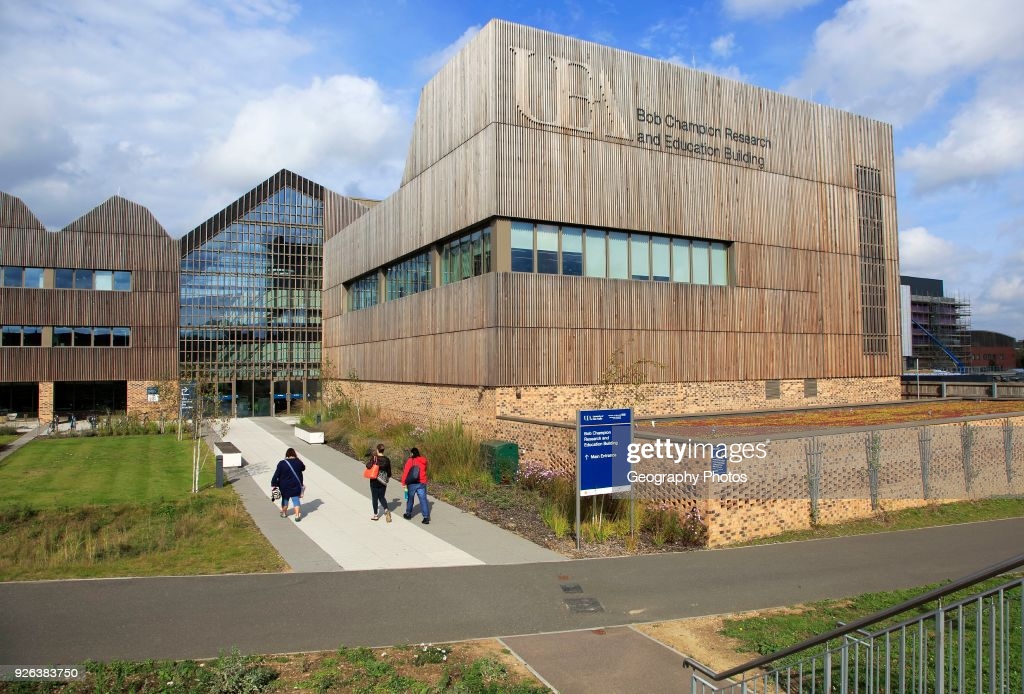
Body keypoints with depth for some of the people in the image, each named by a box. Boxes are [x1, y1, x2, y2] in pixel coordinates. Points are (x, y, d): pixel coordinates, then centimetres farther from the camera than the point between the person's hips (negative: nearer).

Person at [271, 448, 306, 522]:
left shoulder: (282, 463, -13)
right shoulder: (298, 462, -7)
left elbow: (276, 474, -12)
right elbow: (303, 468, 14)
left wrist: (273, 484, -5)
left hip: (284, 486, 0)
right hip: (296, 486, 0)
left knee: (285, 499, 20)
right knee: (296, 500, 5)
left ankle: (284, 513, 36)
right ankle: (297, 516, -3)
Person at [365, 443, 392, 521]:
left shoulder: (374, 458, -12)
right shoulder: (387, 459, -2)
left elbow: (368, 466, -26)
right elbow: (389, 471, 5)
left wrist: (372, 458, -12)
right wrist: (388, 477, 24)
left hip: (374, 481, -3)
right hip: (383, 481, 3)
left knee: (375, 498, 9)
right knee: (382, 497, 16)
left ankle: (376, 515, 16)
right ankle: (386, 510, -7)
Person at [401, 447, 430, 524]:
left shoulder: (410, 460, -7)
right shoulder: (423, 461, 6)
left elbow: (406, 472, -10)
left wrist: (403, 482, -5)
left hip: (412, 483, -3)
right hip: (422, 483, 3)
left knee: (410, 498, 16)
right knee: (423, 499, -1)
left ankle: (408, 514, 30)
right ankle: (426, 517, -8)